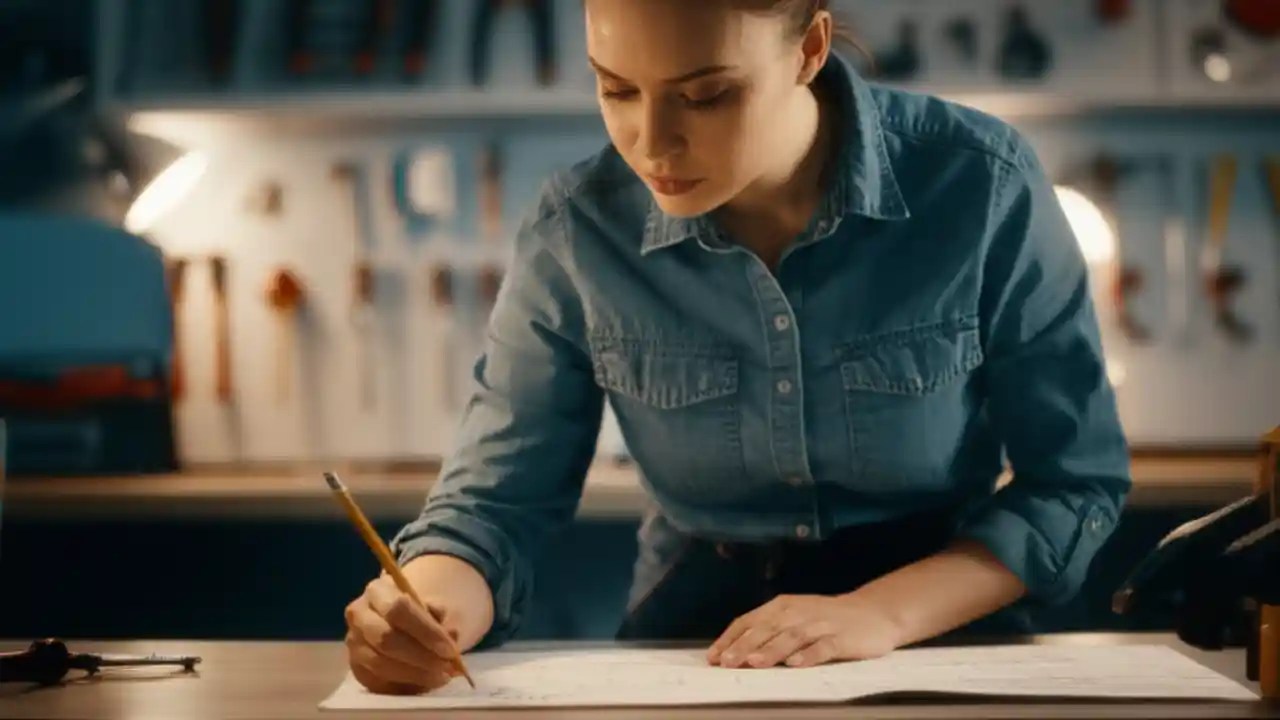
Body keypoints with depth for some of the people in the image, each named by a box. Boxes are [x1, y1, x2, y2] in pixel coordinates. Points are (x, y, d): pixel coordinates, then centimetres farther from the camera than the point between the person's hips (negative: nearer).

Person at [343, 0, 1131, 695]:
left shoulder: (981, 187, -15)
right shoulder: (579, 233, -11)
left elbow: (1076, 481, -8)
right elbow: (494, 500, -8)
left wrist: (884, 611, -22)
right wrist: (429, 610, -30)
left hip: (943, 657, 0)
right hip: (684, 666, 1)